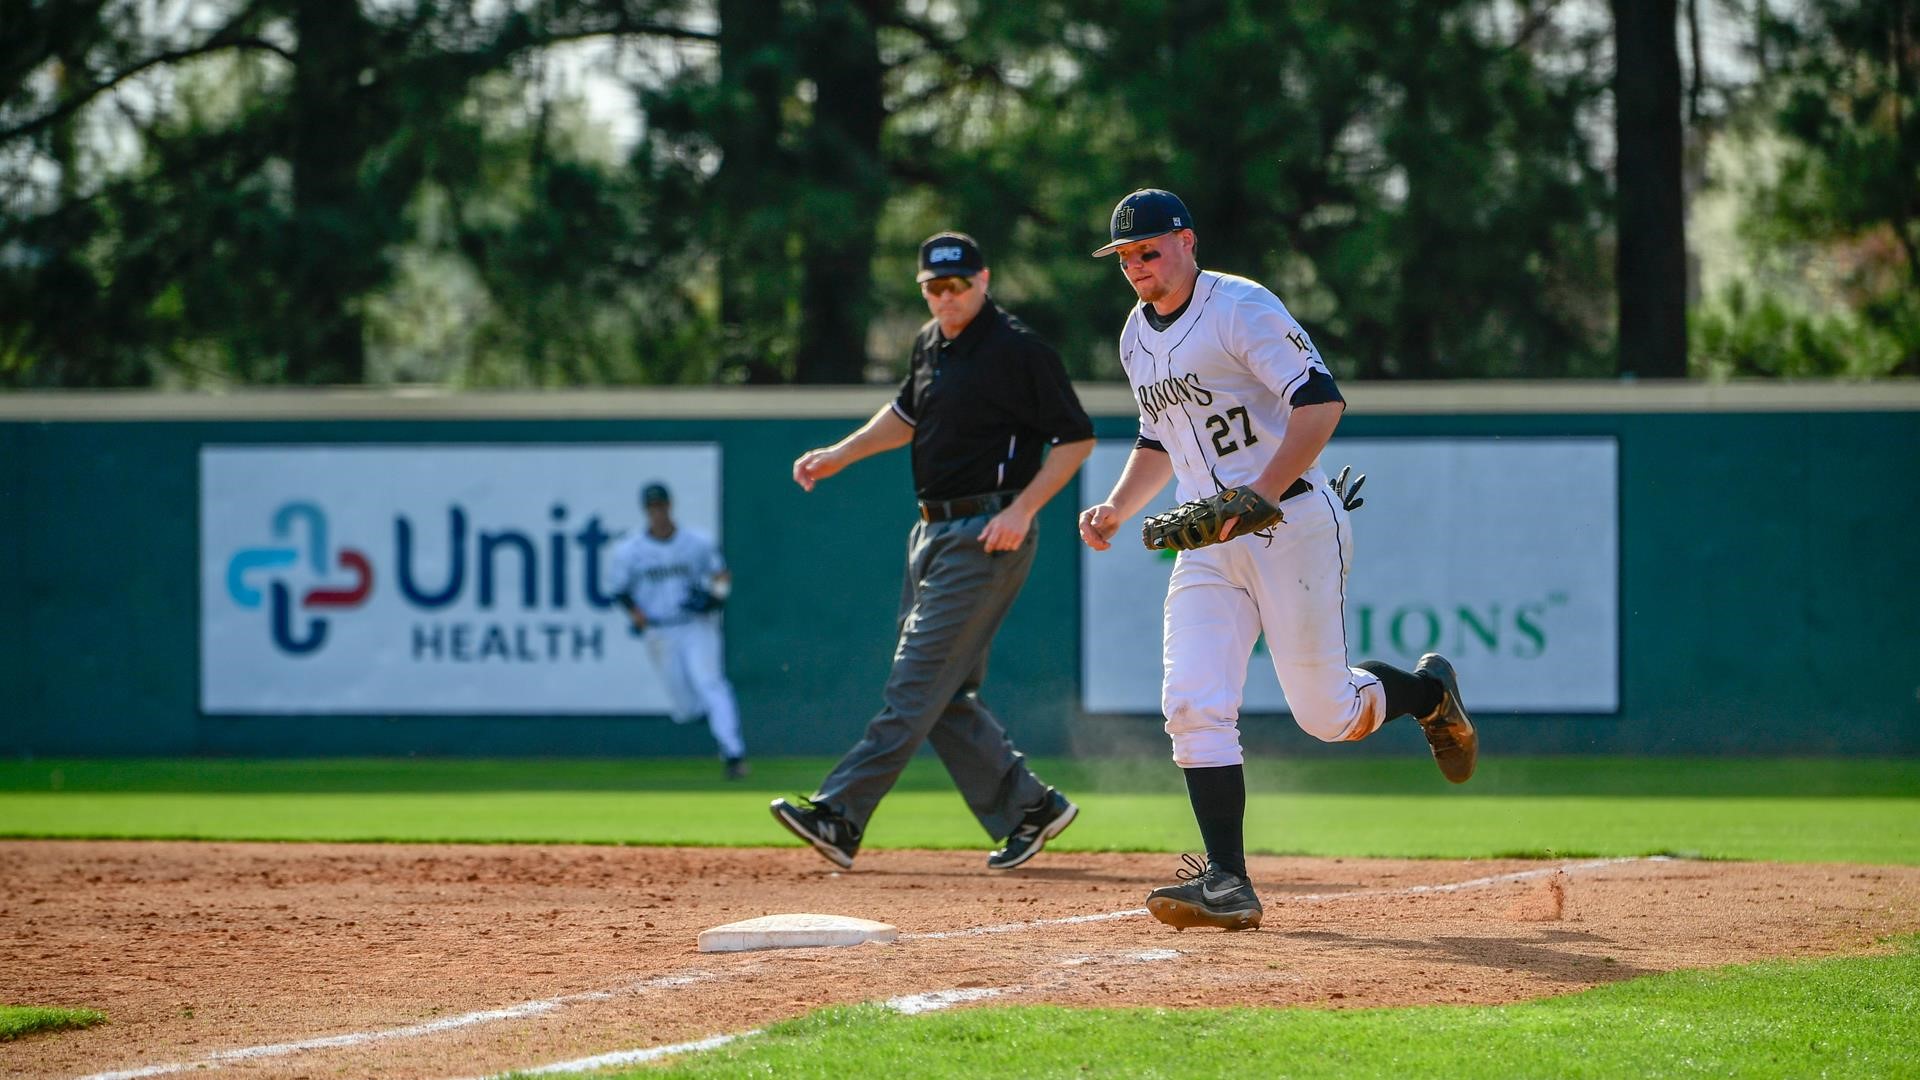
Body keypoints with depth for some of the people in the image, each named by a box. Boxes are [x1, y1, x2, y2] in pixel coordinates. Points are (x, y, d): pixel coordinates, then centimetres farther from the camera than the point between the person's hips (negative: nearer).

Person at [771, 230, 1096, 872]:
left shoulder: (1017, 350, -12)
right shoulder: (931, 343, 13)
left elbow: (1076, 438, -11)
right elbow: (907, 415, 29)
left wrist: (1023, 509, -19)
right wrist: (839, 456, 16)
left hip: (988, 536, -9)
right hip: (933, 531, 9)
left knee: (918, 681, -13)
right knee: (944, 696, 7)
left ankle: (840, 815, -19)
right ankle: (1027, 807, 16)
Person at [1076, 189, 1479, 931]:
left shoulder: (1241, 308, -12)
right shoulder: (1137, 336, 13)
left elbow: (1322, 403, -21)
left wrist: (1258, 499, -28)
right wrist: (1117, 508, 9)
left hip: (1292, 523, -7)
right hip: (1209, 543, 7)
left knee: (1325, 714, -2)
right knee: (1193, 706, -11)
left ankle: (1428, 693, 30)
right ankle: (1227, 883, -12)